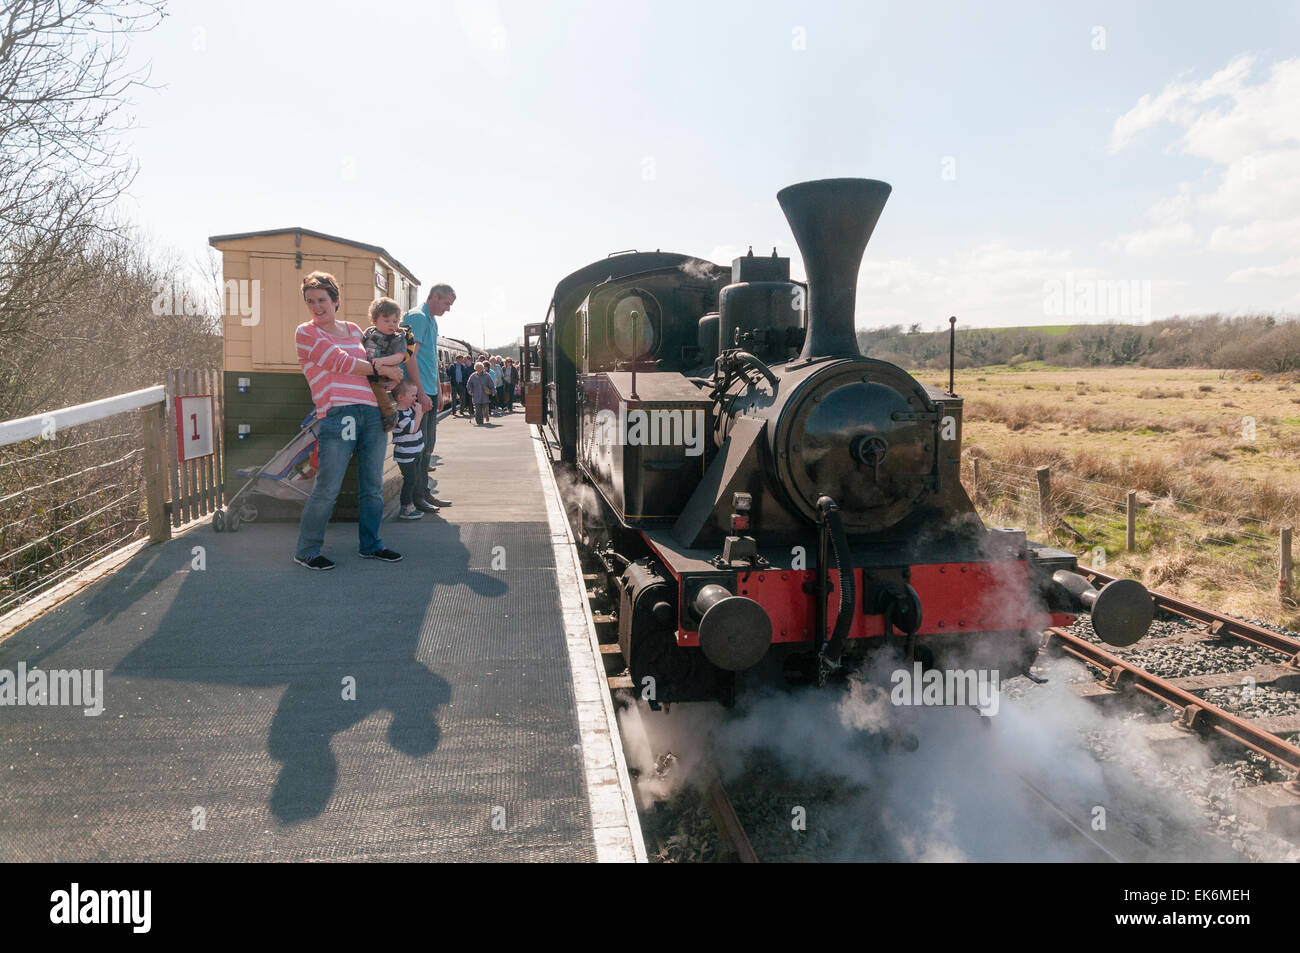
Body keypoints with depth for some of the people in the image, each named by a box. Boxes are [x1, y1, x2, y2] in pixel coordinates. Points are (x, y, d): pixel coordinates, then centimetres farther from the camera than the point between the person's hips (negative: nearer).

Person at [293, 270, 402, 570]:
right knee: (327, 489, -7)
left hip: (372, 412, 6)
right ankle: (306, 551, 9)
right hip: (337, 415, -6)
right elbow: (340, 362, -6)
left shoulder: (353, 329, 19)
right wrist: (380, 369, 1)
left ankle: (369, 545, 24)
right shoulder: (306, 333, 3)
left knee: (373, 486, 10)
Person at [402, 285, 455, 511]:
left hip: (429, 392, 10)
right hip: (418, 392, -10)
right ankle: (415, 497, 2)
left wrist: (436, 392, 23)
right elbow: (410, 357, -18)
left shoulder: (432, 320, 19)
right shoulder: (417, 317, -11)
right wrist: (421, 394, -21)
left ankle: (424, 492, 21)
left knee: (427, 445, 13)